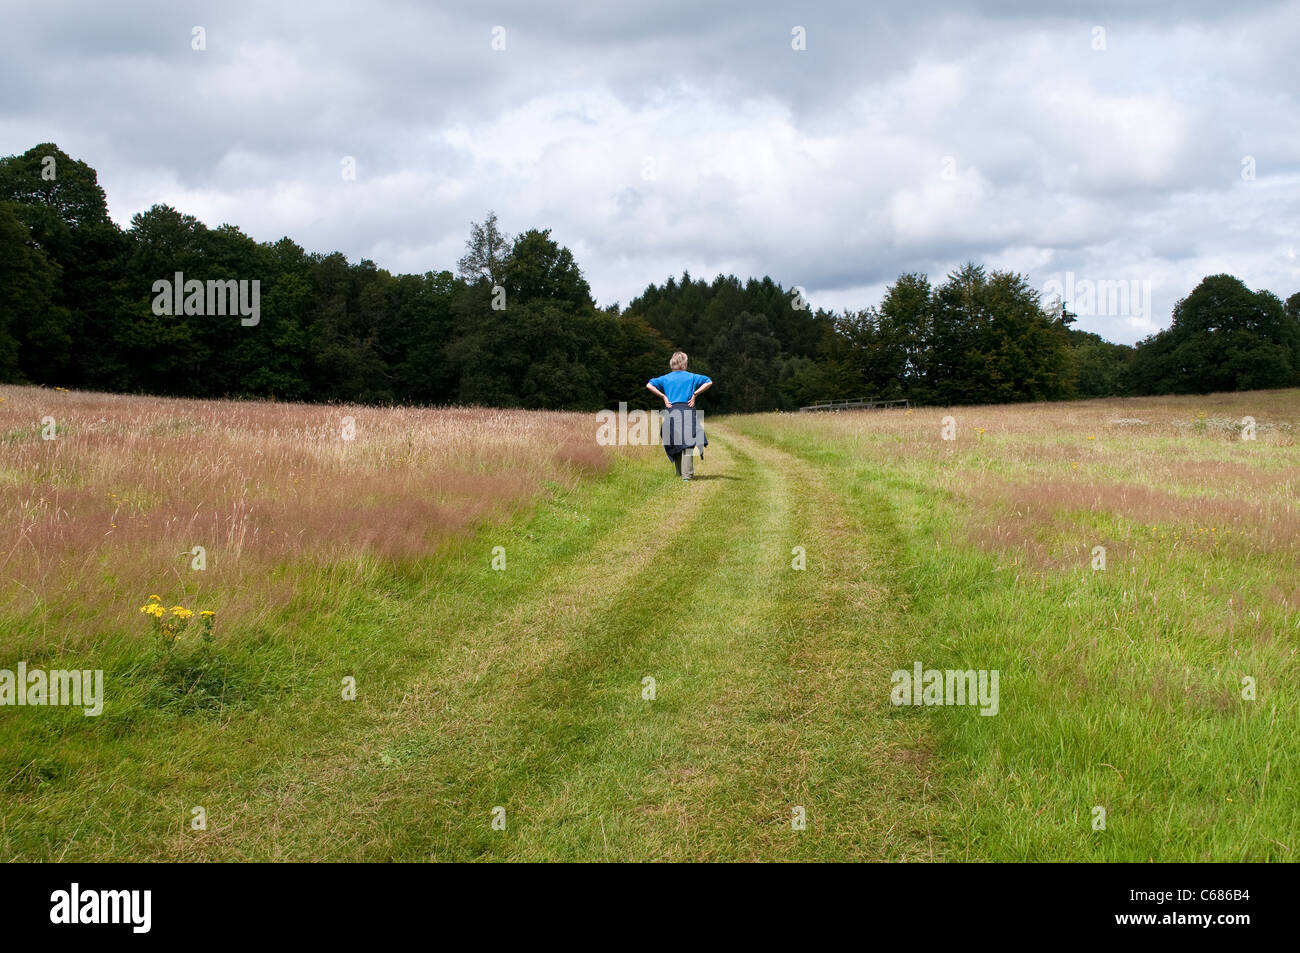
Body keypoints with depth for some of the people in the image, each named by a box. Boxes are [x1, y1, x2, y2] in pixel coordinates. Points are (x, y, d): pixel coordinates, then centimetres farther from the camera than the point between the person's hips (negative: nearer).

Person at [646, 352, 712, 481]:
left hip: (672, 411, 2)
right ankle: (686, 474, -16)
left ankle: (680, 473, 20)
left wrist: (663, 396, 4)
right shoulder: (691, 377, 7)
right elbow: (709, 382, 5)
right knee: (688, 443, -6)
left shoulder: (666, 378, 10)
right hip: (688, 411, -2)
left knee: (675, 444, 13)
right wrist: (695, 394, 2)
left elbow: (649, 385, 3)